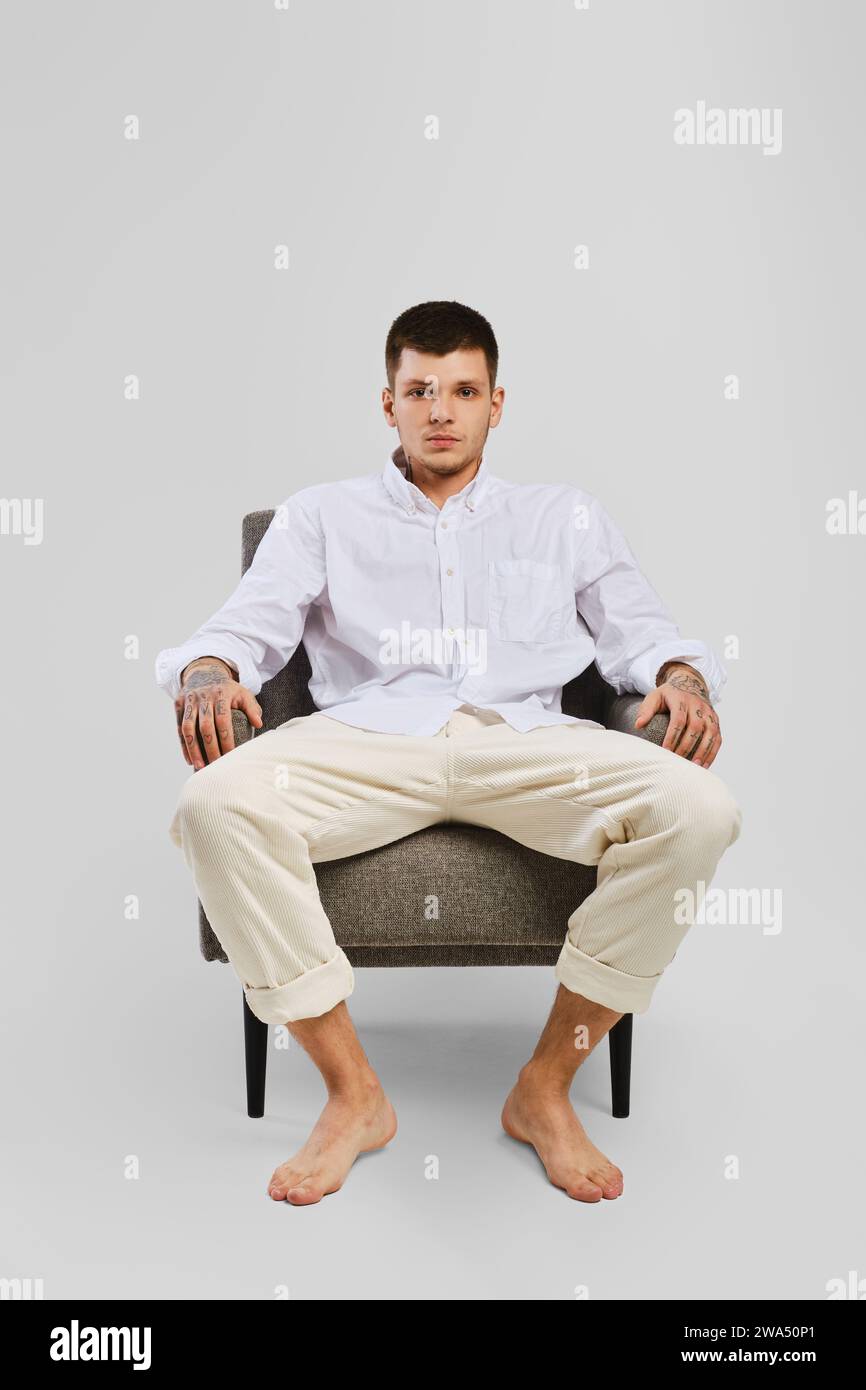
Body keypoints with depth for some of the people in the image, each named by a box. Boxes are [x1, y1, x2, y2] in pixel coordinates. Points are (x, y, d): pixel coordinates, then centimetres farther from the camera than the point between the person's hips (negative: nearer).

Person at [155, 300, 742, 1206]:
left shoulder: (565, 517, 27)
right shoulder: (321, 516, 24)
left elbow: (638, 629, 19)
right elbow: (250, 622, 13)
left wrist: (681, 676, -6)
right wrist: (208, 671, -12)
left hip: (524, 740, 1)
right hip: (365, 739, 0)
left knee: (696, 808, -28)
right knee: (217, 803, -31)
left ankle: (546, 1087, -13)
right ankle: (353, 1094, -16)